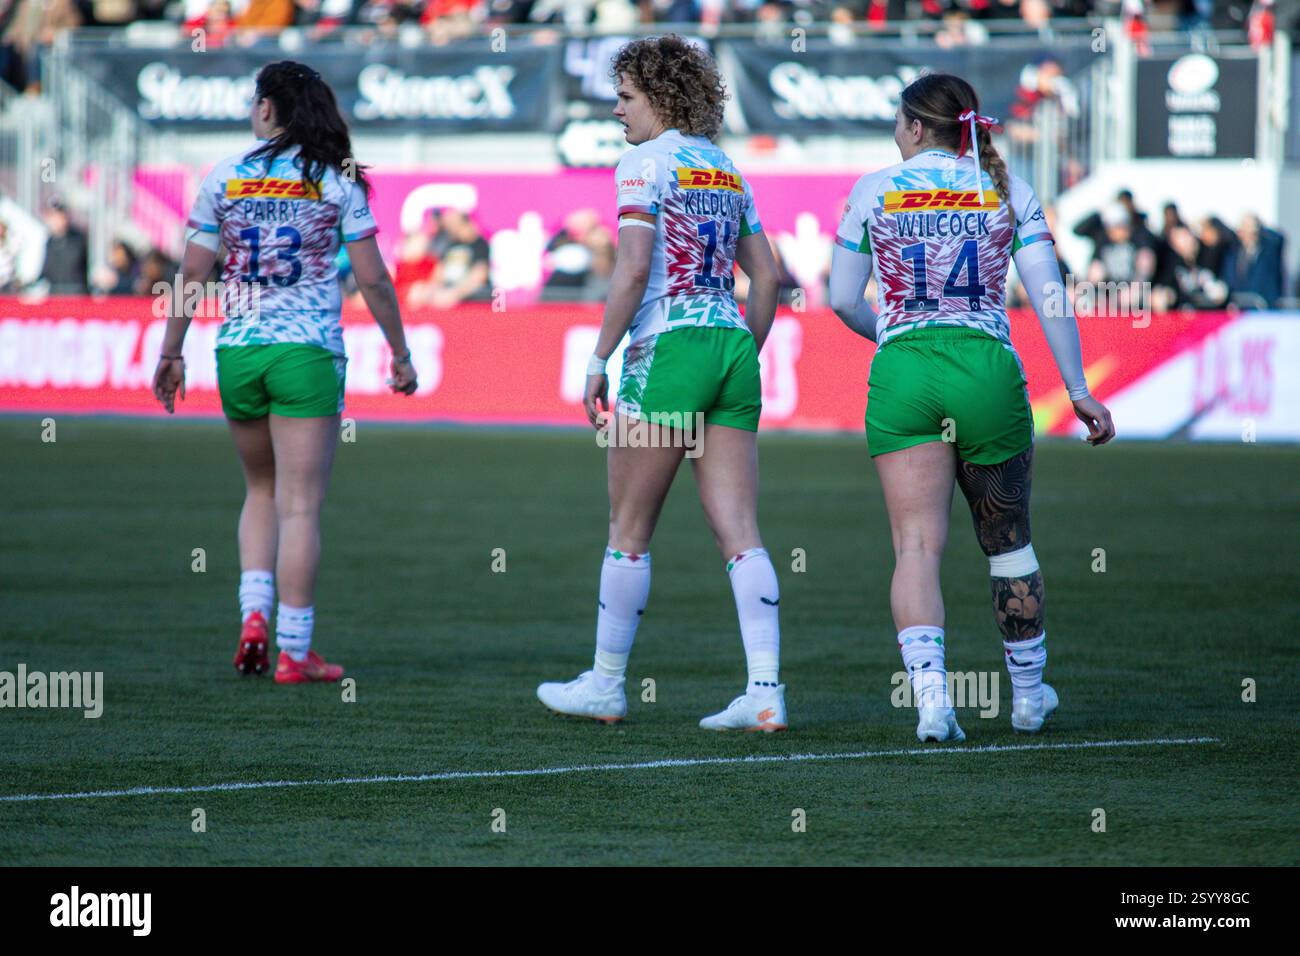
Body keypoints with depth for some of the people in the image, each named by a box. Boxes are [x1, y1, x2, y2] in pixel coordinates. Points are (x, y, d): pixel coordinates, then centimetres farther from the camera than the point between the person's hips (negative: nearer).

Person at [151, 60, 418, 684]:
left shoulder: (225, 177, 3)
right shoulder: (337, 181, -1)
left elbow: (192, 272, 4)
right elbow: (372, 280, -2)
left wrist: (170, 353, 13)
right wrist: (400, 354, 8)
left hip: (237, 351, 2)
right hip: (307, 352, -2)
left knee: (261, 490, 20)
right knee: (300, 504, -1)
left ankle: (253, 615, 3)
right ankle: (293, 652, -3)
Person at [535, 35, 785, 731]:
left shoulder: (646, 163, -6)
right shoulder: (727, 171, 16)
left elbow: (633, 269, -15)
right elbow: (766, 277, 17)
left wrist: (598, 361, -10)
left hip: (668, 351, -7)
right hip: (734, 350, 7)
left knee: (629, 529, 5)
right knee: (740, 534, 1)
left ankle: (605, 685, 13)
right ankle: (764, 693, -7)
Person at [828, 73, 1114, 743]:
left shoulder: (874, 190, 6)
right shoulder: (1006, 191, 8)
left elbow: (843, 300, 9)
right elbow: (1049, 297, 2)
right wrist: (1077, 390, 5)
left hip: (901, 375, -1)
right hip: (988, 371, 1)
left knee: (917, 545, -5)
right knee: (1008, 542, 17)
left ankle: (929, 690, -24)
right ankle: (1028, 694, 30)